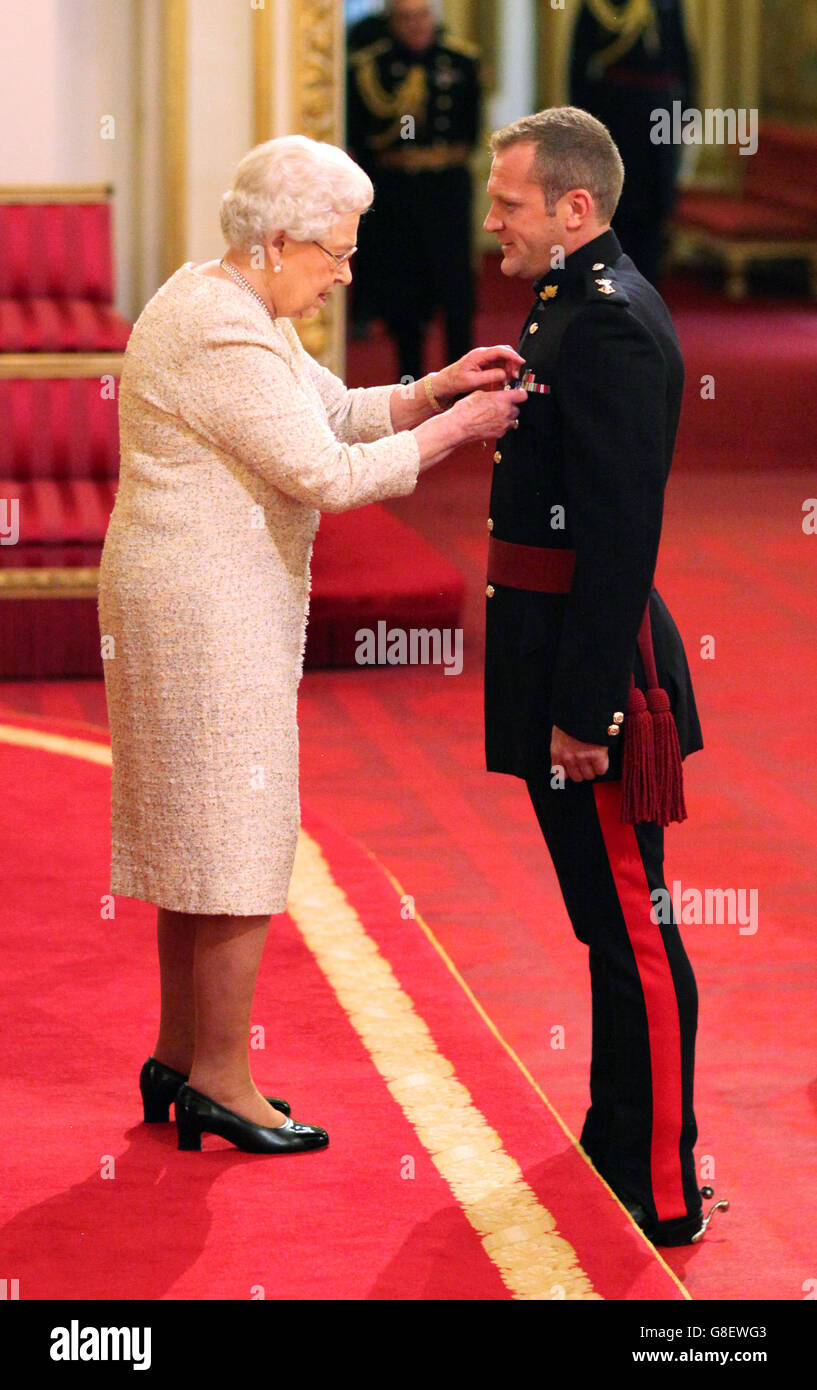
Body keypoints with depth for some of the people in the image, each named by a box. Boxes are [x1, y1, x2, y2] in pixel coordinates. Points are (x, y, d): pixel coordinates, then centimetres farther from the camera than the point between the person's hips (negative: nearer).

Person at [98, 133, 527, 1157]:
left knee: (202, 835, 16)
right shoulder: (223, 335, -21)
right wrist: (452, 429, -14)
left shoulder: (231, 306, 12)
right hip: (207, 610, -11)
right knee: (236, 841, -4)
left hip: (213, 603, 11)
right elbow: (328, 473, -23)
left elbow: (339, 411, 17)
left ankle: (180, 1056, 24)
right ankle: (220, 1081, 3)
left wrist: (437, 388, 2)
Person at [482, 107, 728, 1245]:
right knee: (614, 923, 18)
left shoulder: (609, 323, -18)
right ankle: (621, 1151, 28)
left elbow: (621, 536, -23)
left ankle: (658, 1194, 1)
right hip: (566, 663, 11)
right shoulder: (577, 306, 14)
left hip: (593, 666, -11)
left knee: (630, 926, -4)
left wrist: (584, 708, -23)